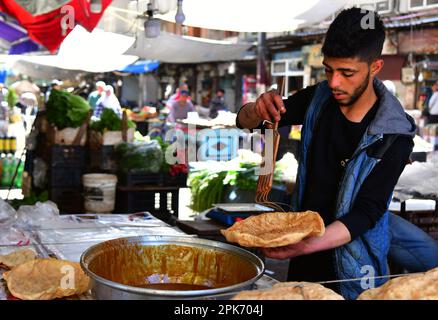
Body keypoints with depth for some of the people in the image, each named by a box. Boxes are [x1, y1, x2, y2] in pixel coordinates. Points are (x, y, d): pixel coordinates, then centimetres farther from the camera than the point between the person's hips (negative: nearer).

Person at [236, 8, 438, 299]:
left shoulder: (394, 135, -21)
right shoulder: (319, 99, -8)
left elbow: (366, 213, -24)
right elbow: (245, 120, 0)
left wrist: (307, 245, -41)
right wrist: (257, 111, -25)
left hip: (352, 271, -4)